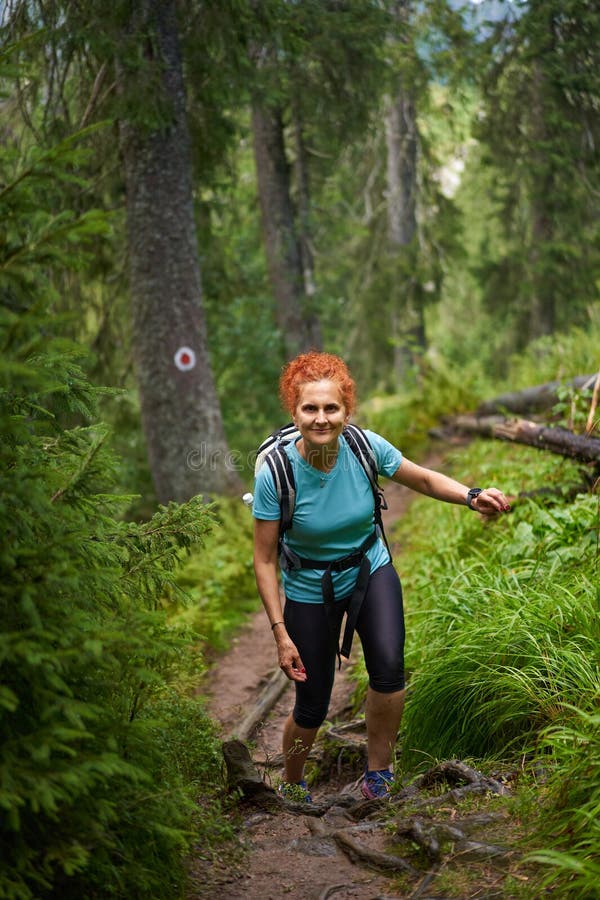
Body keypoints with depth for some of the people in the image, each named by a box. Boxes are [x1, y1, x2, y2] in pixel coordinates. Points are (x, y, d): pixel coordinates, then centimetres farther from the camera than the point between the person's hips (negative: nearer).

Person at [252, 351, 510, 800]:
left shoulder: (366, 447, -19)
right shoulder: (276, 473, -25)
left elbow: (424, 479, -1)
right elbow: (265, 560, -17)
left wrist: (472, 495, -20)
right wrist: (281, 634, -18)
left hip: (371, 570, 2)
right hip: (310, 589, -1)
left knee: (388, 669, -23)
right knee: (312, 709, 4)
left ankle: (378, 776, 1)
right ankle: (292, 785, 36)